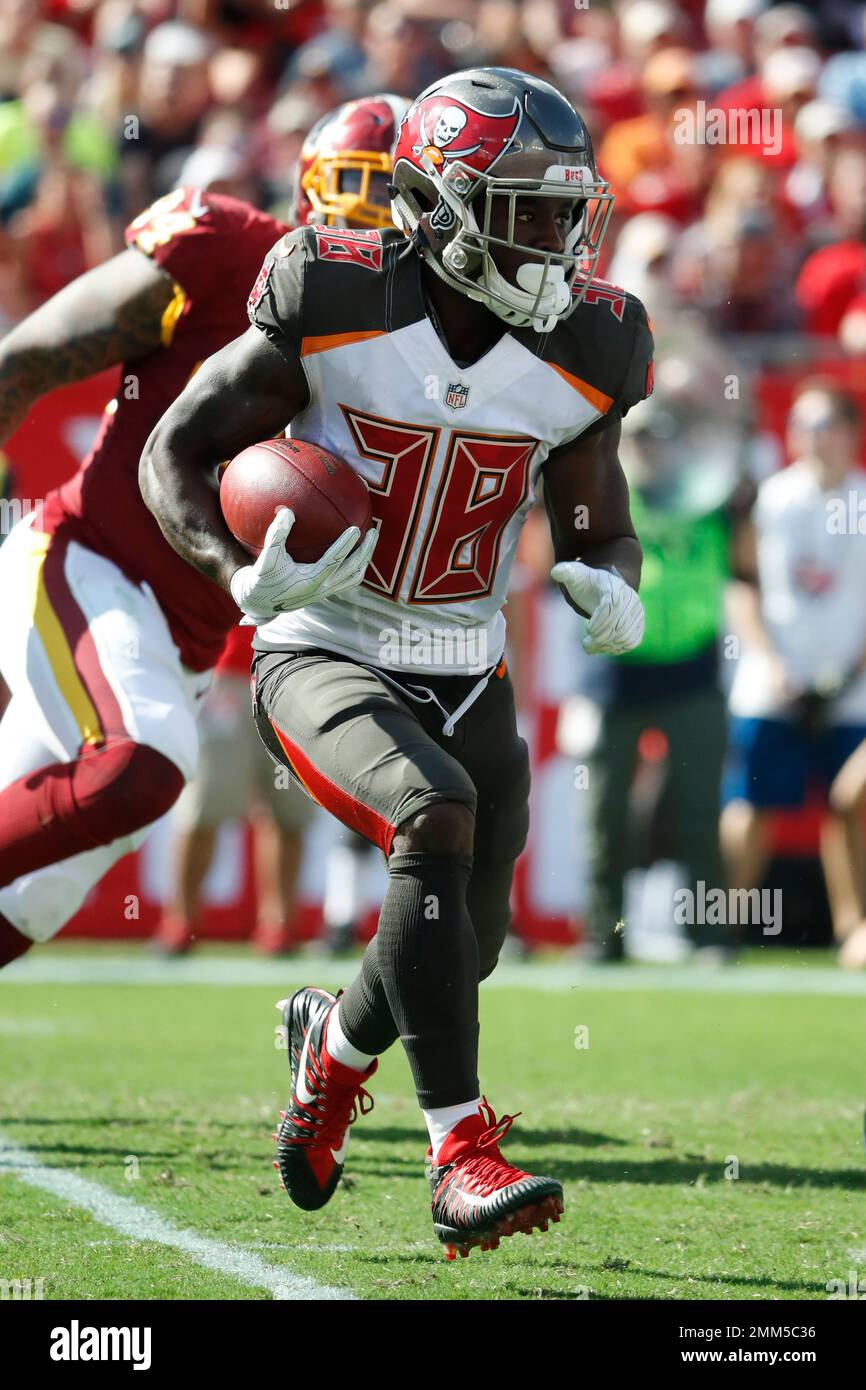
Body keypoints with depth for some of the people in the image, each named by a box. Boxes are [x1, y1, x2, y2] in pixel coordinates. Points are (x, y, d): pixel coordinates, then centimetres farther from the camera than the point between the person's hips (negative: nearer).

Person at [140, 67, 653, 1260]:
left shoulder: (576, 357, -6)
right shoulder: (334, 308, -17)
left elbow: (601, 532, 7)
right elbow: (175, 455, -8)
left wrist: (610, 589, -17)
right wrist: (243, 576, -26)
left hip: (464, 676, 5)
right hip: (325, 660, -5)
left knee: (461, 948, 5)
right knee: (436, 814, -31)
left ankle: (334, 1038, 44)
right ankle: (464, 1161, -31)